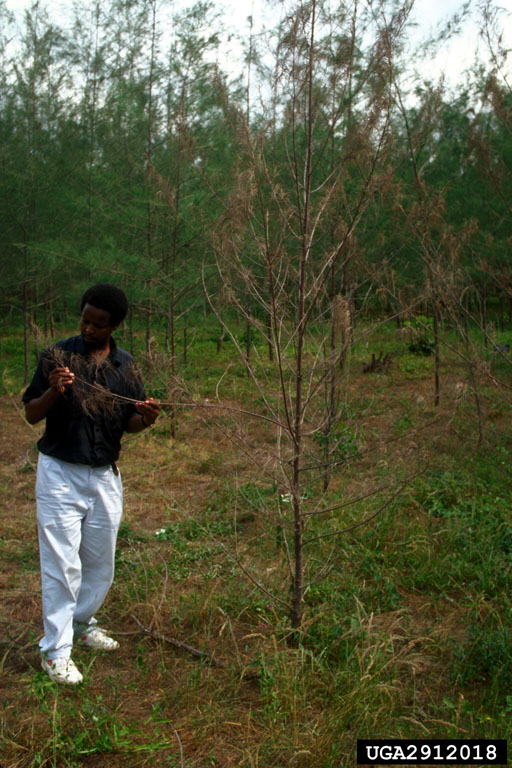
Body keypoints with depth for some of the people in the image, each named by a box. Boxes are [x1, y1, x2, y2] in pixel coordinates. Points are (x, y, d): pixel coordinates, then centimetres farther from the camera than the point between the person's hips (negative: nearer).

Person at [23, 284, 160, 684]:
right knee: (62, 563, -2)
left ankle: (82, 623, 36)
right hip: (60, 472, -4)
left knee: (101, 561, 13)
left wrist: (146, 418, -15)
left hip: (105, 475, 4)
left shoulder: (126, 365, 3)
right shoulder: (57, 355, -6)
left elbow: (130, 424, 7)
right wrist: (53, 391, -23)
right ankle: (55, 650, 9)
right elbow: (31, 414, -4)